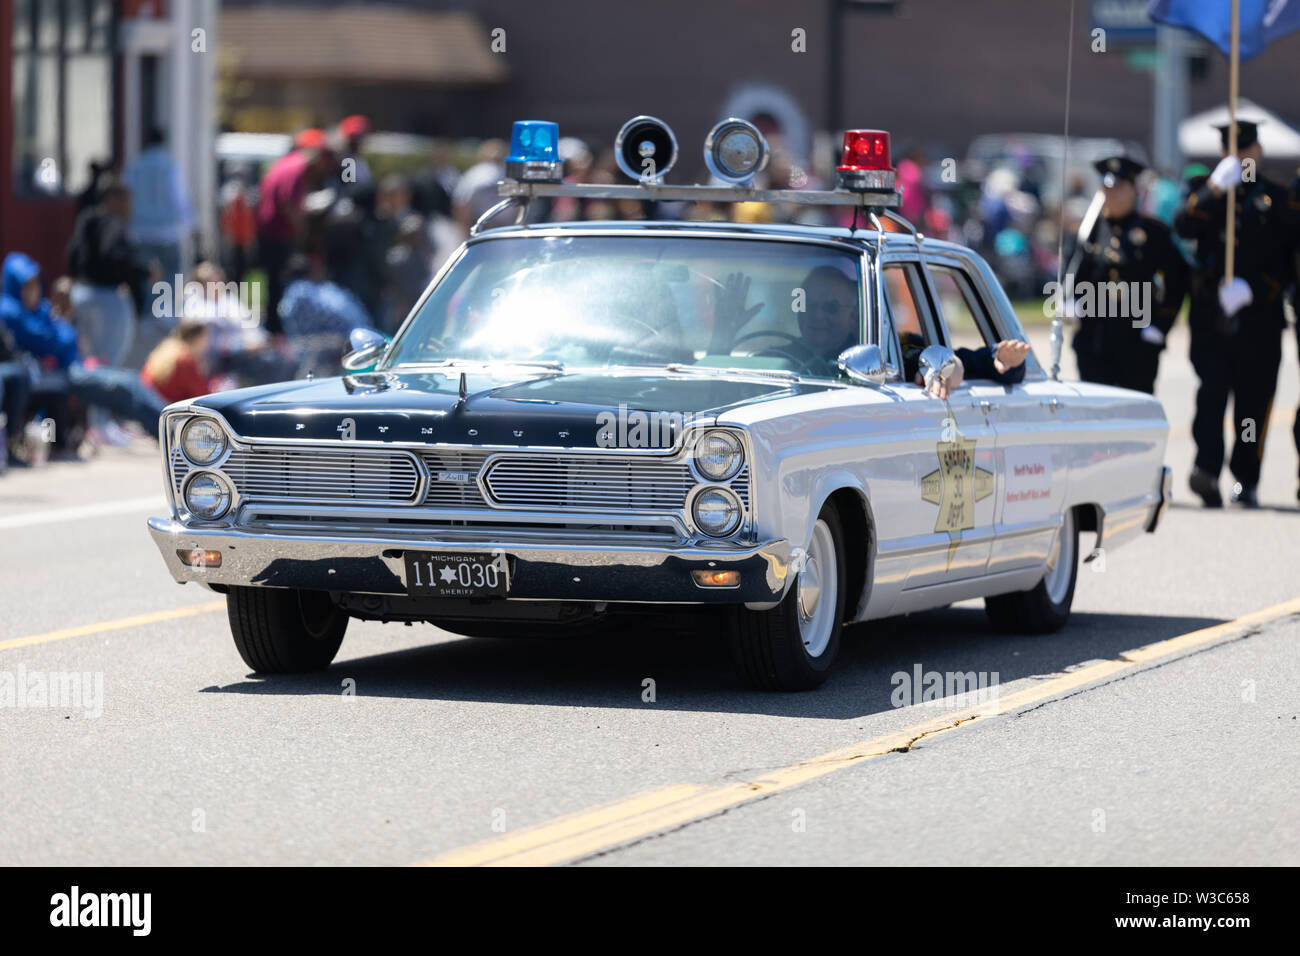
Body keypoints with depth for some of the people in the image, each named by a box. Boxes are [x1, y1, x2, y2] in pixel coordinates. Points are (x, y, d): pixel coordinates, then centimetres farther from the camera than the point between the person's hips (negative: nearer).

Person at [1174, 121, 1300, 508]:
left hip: (1258, 319, 0)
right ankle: (1206, 467, -26)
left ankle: (1246, 481, 12)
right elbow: (1184, 225, -8)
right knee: (1211, 389, -15)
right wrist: (1217, 186, -19)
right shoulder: (1206, 192, 12)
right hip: (1210, 313, 0)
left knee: (1253, 399, 3)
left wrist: (1251, 288, -10)